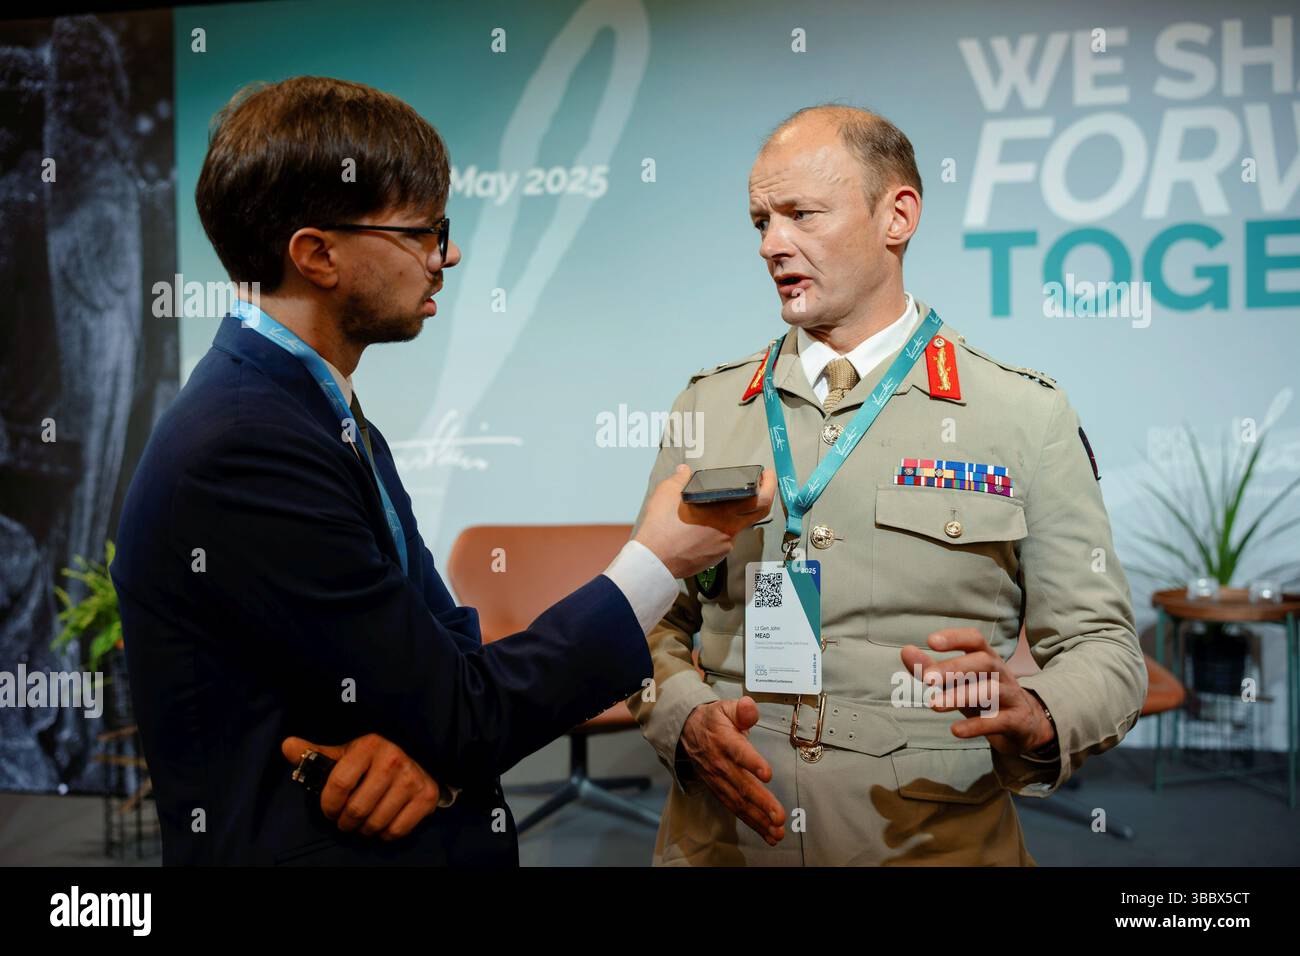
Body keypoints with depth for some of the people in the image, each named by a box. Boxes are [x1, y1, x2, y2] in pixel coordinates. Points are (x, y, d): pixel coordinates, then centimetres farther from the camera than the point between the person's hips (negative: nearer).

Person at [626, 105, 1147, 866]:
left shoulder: (1028, 416, -2)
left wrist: (1036, 717, -21)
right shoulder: (706, 407, 6)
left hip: (938, 843, -2)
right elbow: (654, 619, 8)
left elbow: (1102, 646, -1)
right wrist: (686, 718, -10)